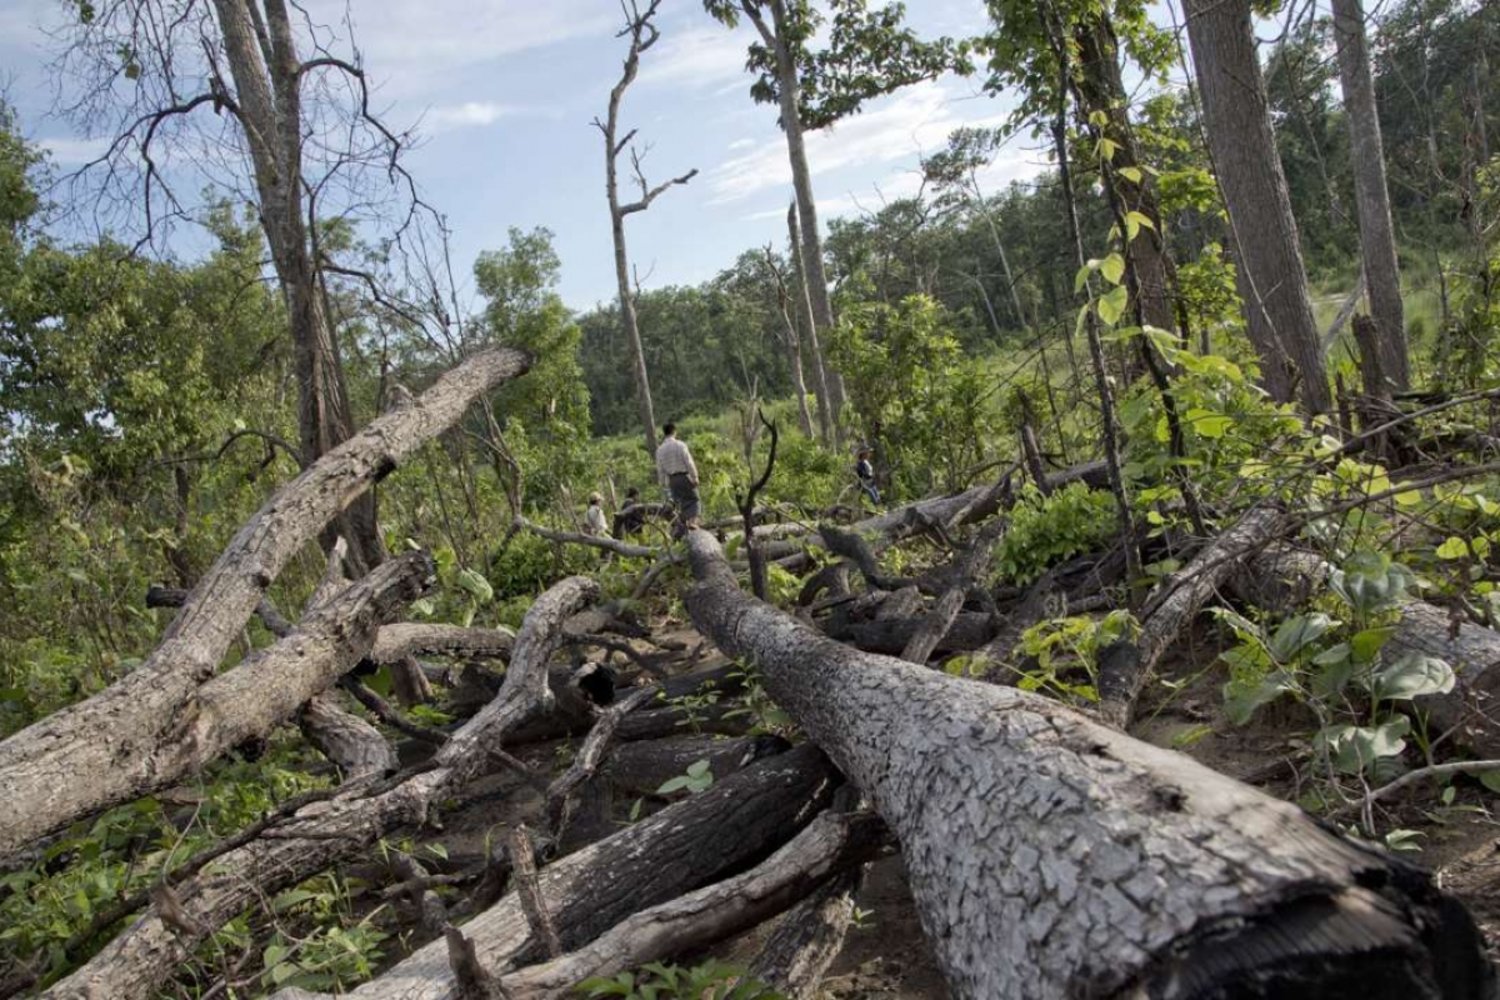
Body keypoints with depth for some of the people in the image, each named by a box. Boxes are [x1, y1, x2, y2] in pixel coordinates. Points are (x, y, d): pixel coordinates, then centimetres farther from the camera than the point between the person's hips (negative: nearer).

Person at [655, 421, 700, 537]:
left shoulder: (660, 450, 5)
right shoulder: (680, 445, -8)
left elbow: (660, 469, 9)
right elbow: (689, 462, -11)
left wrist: (664, 484, 17)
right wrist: (695, 477, -6)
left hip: (672, 479, 5)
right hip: (684, 476, -5)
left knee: (678, 503, 12)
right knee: (692, 499, 4)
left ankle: (678, 528, 10)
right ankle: (692, 520, -14)